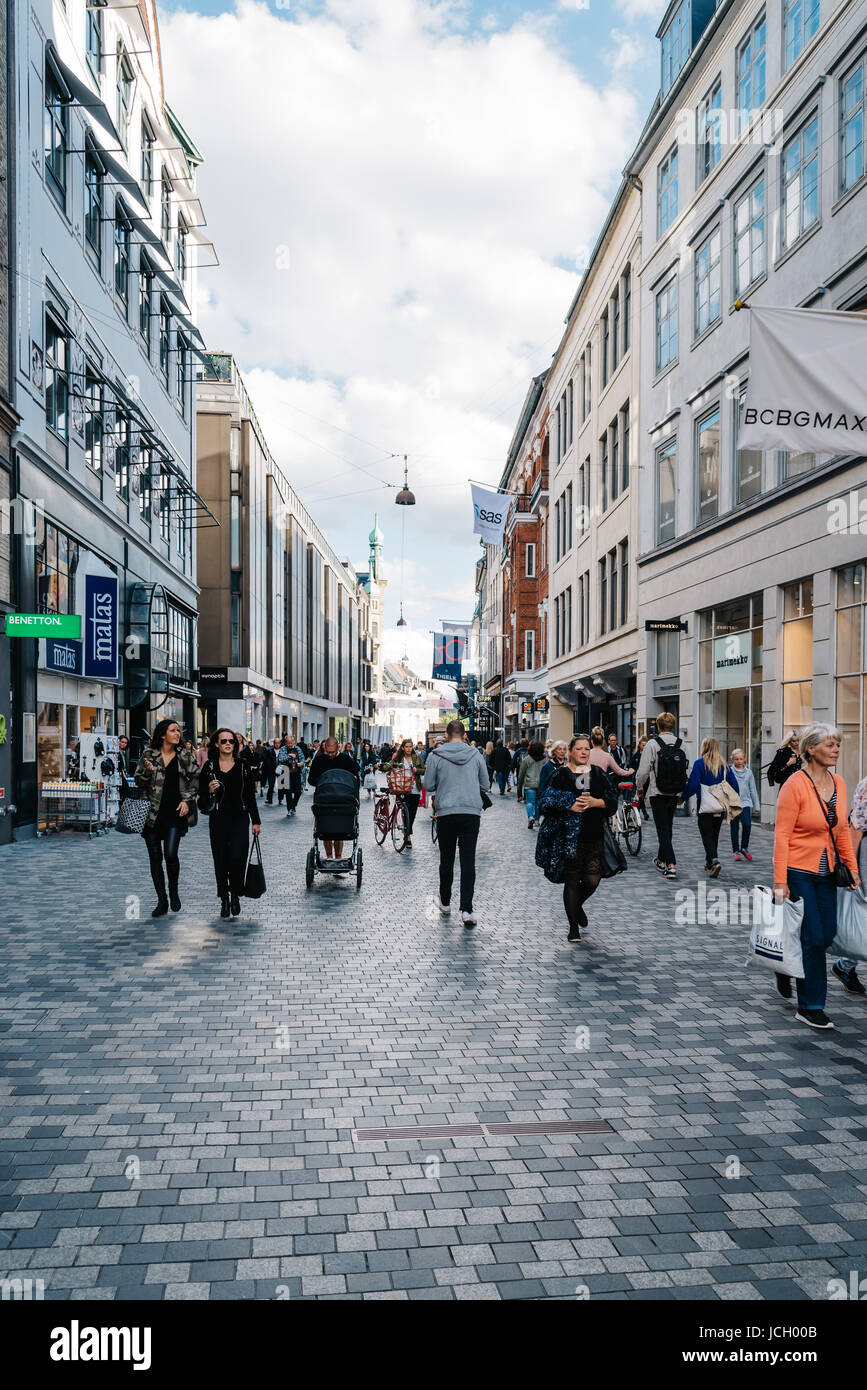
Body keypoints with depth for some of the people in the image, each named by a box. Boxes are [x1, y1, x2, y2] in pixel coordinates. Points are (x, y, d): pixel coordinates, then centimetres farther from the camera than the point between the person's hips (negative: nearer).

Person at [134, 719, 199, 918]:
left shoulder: (186, 756, 6)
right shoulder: (148, 754, 5)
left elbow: (195, 778, 9)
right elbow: (139, 782, 8)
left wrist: (187, 799, -4)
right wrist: (147, 772, -13)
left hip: (175, 812, -1)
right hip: (152, 813, 1)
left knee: (170, 854, -13)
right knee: (155, 857, 4)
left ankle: (173, 892, 14)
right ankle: (162, 901, 15)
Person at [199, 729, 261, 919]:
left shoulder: (242, 766, 5)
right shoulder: (209, 767, 3)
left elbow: (250, 796, 8)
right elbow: (201, 795, 8)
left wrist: (255, 821, 7)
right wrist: (210, 791, -15)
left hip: (240, 819, -1)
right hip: (218, 819, 1)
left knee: (237, 857, -13)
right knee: (220, 859, 3)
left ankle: (235, 894, 8)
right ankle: (224, 899, 16)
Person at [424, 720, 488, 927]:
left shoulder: (436, 756, -2)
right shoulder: (475, 754, 3)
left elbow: (429, 786, 2)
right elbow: (485, 786, 9)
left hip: (446, 813, 0)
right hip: (472, 812, 0)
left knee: (447, 860, 13)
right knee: (468, 861, -1)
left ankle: (445, 903, 26)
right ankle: (466, 910, -8)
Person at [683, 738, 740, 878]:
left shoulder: (699, 763, -7)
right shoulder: (724, 765, 7)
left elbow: (693, 784, -14)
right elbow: (734, 783, 5)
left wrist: (684, 797, -2)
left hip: (705, 806, -5)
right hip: (721, 807, 5)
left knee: (707, 835, -3)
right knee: (714, 834, 17)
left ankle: (714, 861, -22)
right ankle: (709, 862, 27)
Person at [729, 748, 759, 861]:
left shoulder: (748, 772, 8)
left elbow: (753, 790, 12)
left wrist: (757, 805, 11)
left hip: (745, 802, 1)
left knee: (747, 824, -15)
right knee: (734, 828, 4)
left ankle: (744, 847, 4)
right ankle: (736, 851, 15)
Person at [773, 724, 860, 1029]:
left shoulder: (838, 783, 6)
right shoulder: (795, 784, -15)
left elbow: (842, 830, 15)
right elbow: (782, 835, -16)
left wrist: (852, 867, 11)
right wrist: (780, 881, -19)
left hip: (825, 873, 7)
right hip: (798, 872, -7)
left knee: (827, 935, 10)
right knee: (813, 939, -3)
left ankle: (786, 970, 37)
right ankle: (810, 1008, 11)